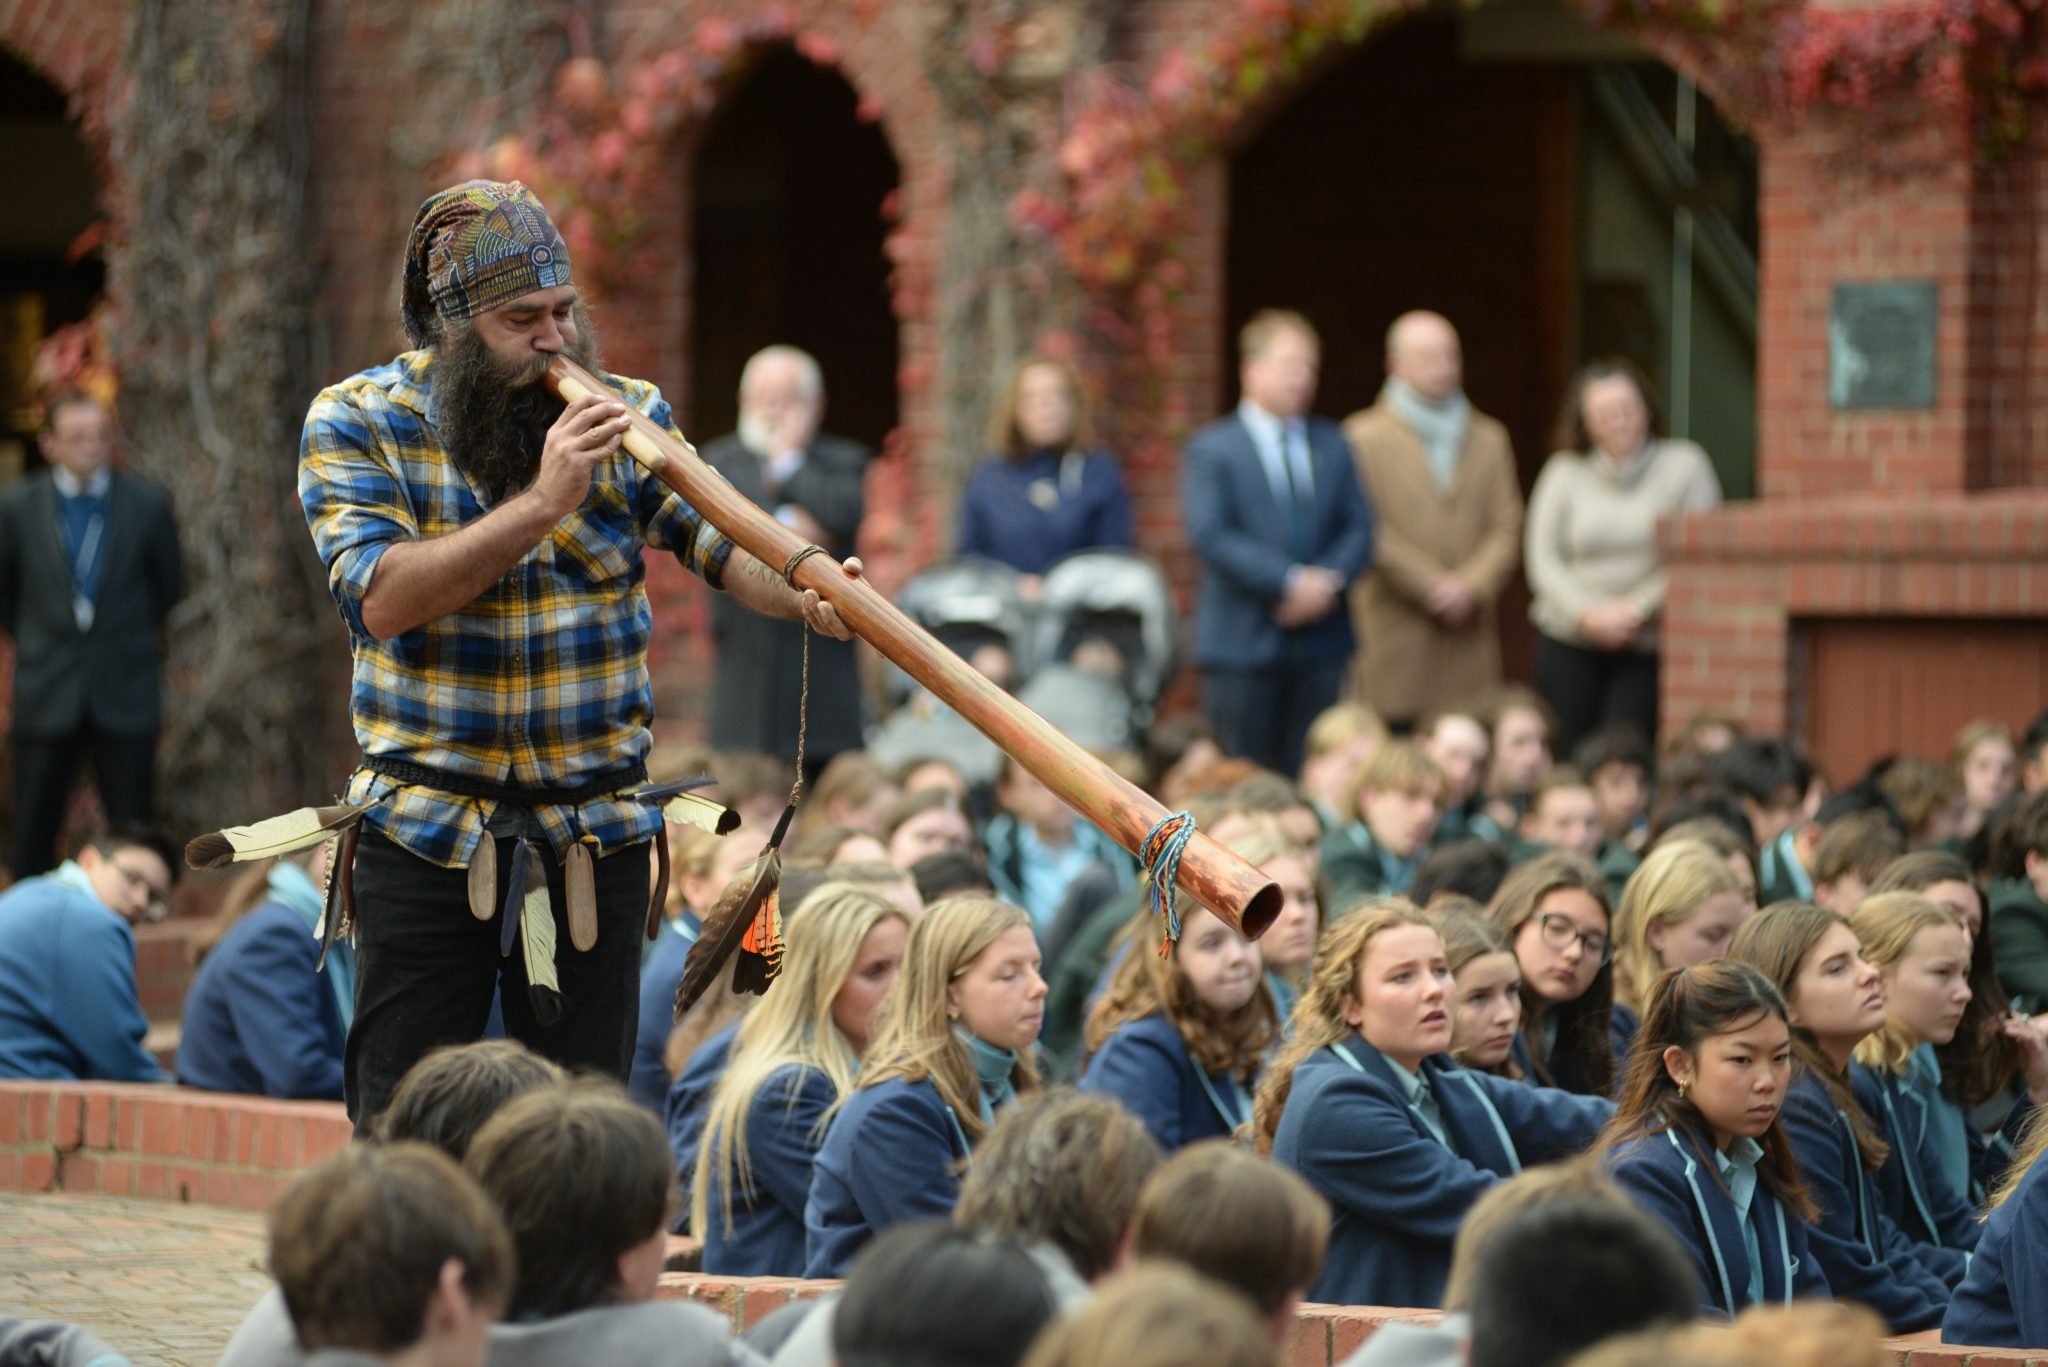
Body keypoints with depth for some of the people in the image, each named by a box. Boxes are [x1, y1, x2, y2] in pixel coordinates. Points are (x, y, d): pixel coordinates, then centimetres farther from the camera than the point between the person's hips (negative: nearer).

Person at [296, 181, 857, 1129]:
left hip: (598, 837, 2)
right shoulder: (355, 424, -4)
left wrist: (801, 593, -27)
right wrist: (542, 502, -24)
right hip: (428, 831, -2)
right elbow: (384, 599, -17)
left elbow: (722, 541, -4)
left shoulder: (626, 416, 4)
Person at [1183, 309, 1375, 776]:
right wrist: (1291, 582, -17)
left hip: (1322, 638, 4)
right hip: (1243, 644, -4)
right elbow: (1212, 536, -11)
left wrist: (1329, 580, -10)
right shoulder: (1212, 448, 0)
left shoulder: (1332, 444, 15)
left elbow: (1359, 527, 10)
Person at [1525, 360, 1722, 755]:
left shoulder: (1684, 465, 2)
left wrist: (1637, 610, -13)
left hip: (1648, 649, -2)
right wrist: (1587, 615, -11)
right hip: (1568, 645, 2)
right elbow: (1543, 560, 4)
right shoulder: (1564, 474, 8)